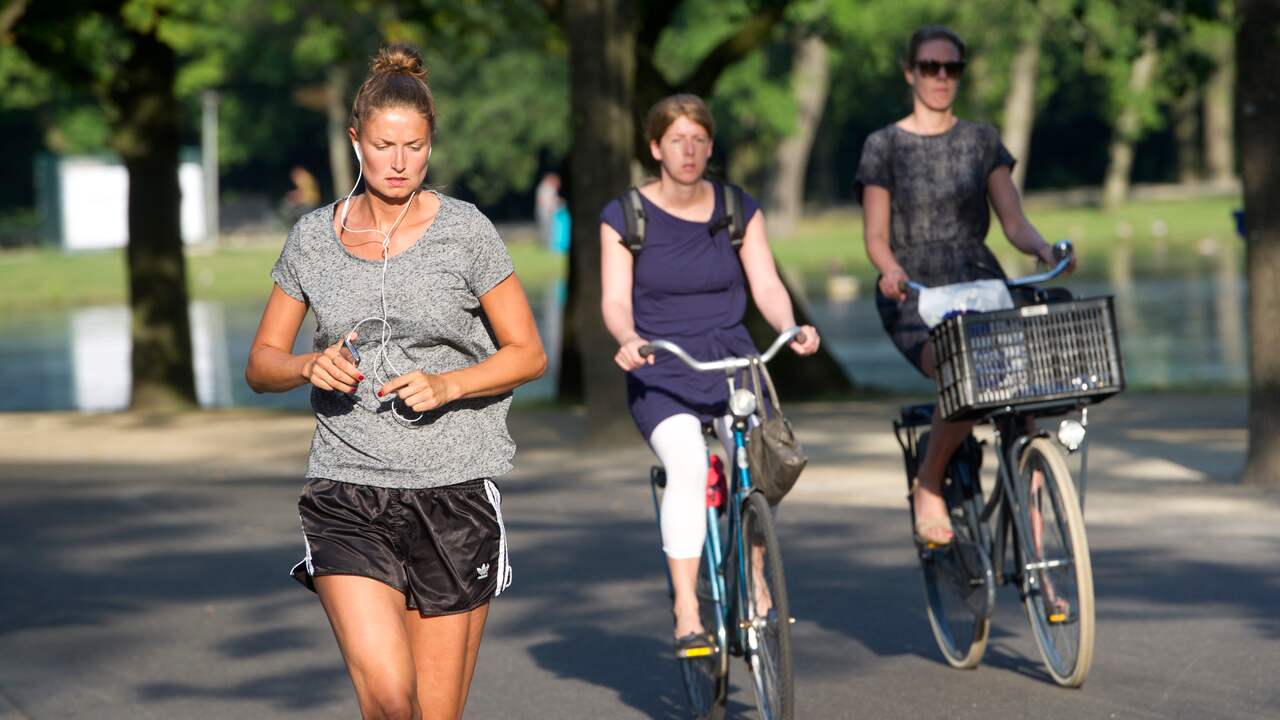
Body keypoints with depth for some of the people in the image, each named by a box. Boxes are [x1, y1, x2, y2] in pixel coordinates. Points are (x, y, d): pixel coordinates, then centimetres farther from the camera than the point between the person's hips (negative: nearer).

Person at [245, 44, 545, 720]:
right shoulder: (314, 237, 6)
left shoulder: (465, 231, 0)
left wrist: (447, 385, -12)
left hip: (454, 493, 0)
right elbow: (261, 365, 12)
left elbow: (528, 354, 5)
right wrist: (310, 366, -10)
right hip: (347, 495, 0)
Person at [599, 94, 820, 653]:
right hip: (660, 373, -2)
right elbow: (615, 300, -6)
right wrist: (628, 340, -28)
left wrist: (791, 328, -19)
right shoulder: (625, 217, 1)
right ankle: (686, 612, -27)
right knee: (687, 463, -30)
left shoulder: (739, 211, 8)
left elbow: (766, 286, 2)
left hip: (731, 361, 2)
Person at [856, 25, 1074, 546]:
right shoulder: (884, 146, 5)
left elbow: (1013, 221, 6)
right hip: (916, 301, -3)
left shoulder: (982, 140, 12)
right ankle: (927, 487, -7)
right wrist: (892, 270, -22)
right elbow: (876, 236, 1)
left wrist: (1045, 250, -16)